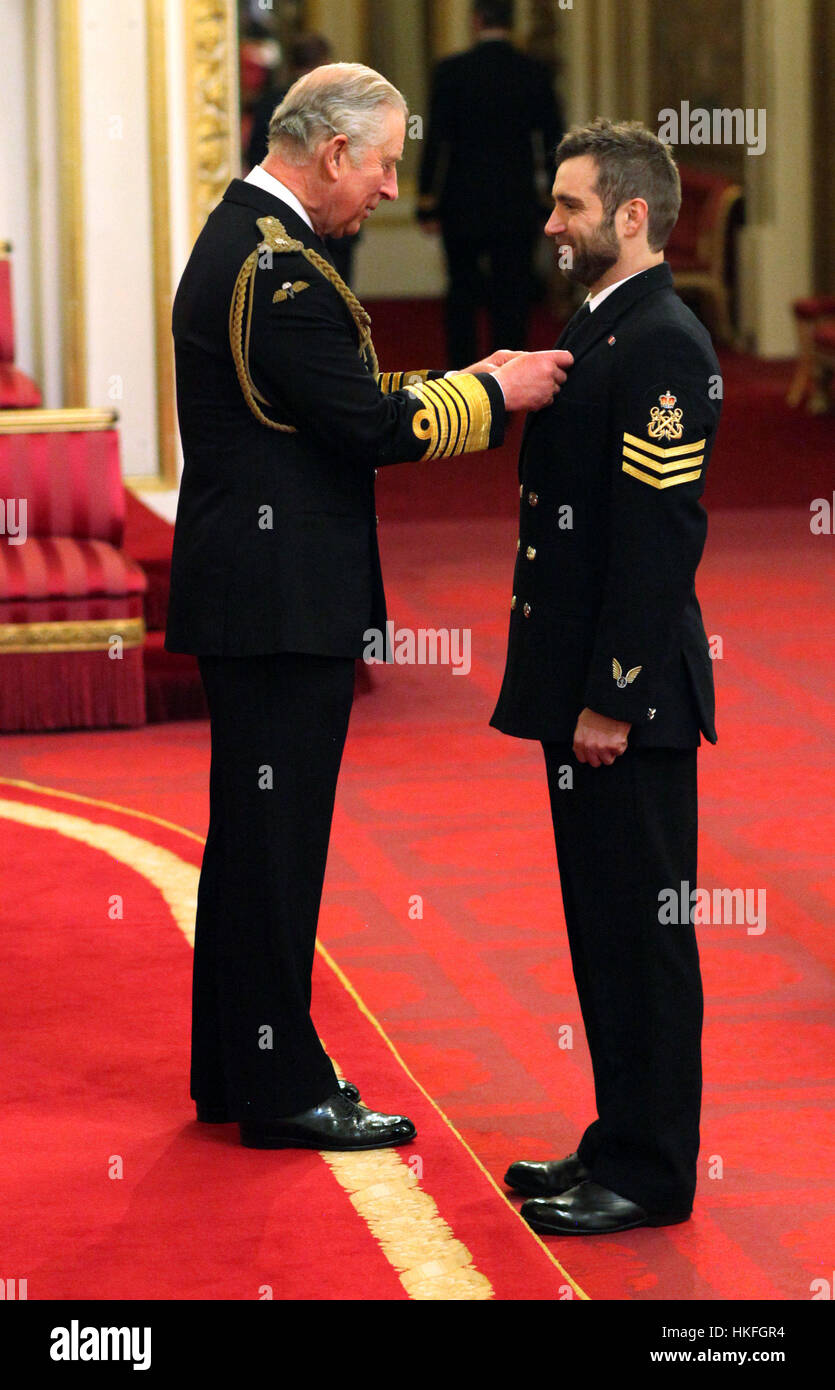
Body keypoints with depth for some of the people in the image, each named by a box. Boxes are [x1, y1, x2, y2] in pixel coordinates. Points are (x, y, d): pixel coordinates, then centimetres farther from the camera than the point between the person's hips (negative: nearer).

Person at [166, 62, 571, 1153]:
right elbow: (374, 426, -20)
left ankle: (234, 1068, 24)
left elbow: (341, 409, 17)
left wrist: (475, 388, 11)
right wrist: (492, 394, -7)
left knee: (256, 836, 16)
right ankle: (281, 1087, 2)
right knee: (276, 838, -4)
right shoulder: (277, 269, -19)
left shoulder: (242, 239, 14)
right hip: (282, 601, -11)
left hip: (253, 597, 11)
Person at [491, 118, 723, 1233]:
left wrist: (612, 700, -21)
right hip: (583, 682, 10)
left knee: (640, 928, -4)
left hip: (631, 692, -10)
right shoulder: (601, 332, 16)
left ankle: (651, 1173, 2)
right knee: (603, 924, 15)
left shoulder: (663, 346, -16)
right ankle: (624, 1143, 23)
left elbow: (660, 534, -20)